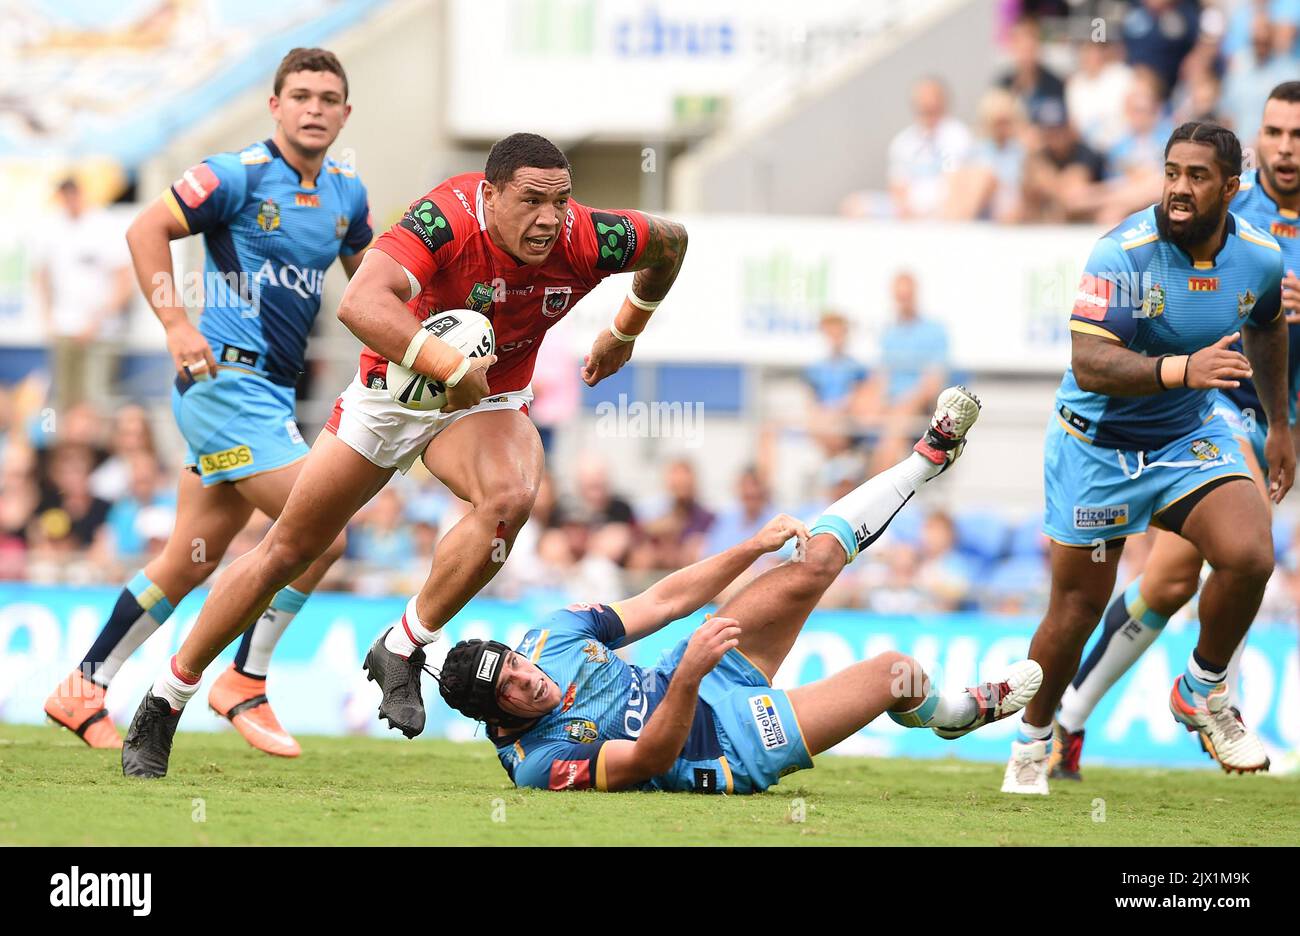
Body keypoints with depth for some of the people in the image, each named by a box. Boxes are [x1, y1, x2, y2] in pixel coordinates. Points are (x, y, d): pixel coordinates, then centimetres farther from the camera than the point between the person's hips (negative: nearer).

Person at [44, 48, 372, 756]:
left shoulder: (345, 193, 12)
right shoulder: (239, 175, -9)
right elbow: (147, 230, -10)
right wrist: (176, 324, -18)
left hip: (273, 391, 8)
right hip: (227, 378, -8)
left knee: (191, 561, 11)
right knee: (319, 532, -16)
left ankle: (83, 690, 20)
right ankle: (244, 685, -3)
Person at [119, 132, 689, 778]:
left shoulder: (582, 240, -23)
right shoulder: (448, 218, -34)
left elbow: (671, 242, 1)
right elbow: (360, 303, -50)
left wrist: (624, 333, 11)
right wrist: (451, 366, -53)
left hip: (487, 403, 2)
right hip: (394, 388, -2)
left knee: (510, 498, -33)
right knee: (287, 550, 6)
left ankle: (402, 651, -15)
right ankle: (165, 700, 22)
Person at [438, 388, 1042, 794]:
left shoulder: (552, 637, -11)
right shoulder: (542, 763, -31)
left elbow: (663, 601, -4)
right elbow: (652, 758, -36)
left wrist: (753, 547, -7)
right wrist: (689, 676, -52)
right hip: (731, 752, -7)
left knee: (815, 562, -5)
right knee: (896, 673, -10)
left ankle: (931, 455, 15)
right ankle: (951, 713, 27)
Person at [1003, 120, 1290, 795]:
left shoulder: (1260, 259, -7)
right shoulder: (1124, 254, -24)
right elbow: (1089, 364, -32)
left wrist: (1279, 425, 23)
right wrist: (1182, 369, -46)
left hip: (1191, 435, 3)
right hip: (1098, 442, -3)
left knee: (1248, 556, -21)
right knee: (1077, 608, 2)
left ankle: (1202, 692, 6)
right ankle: (1031, 742, 28)